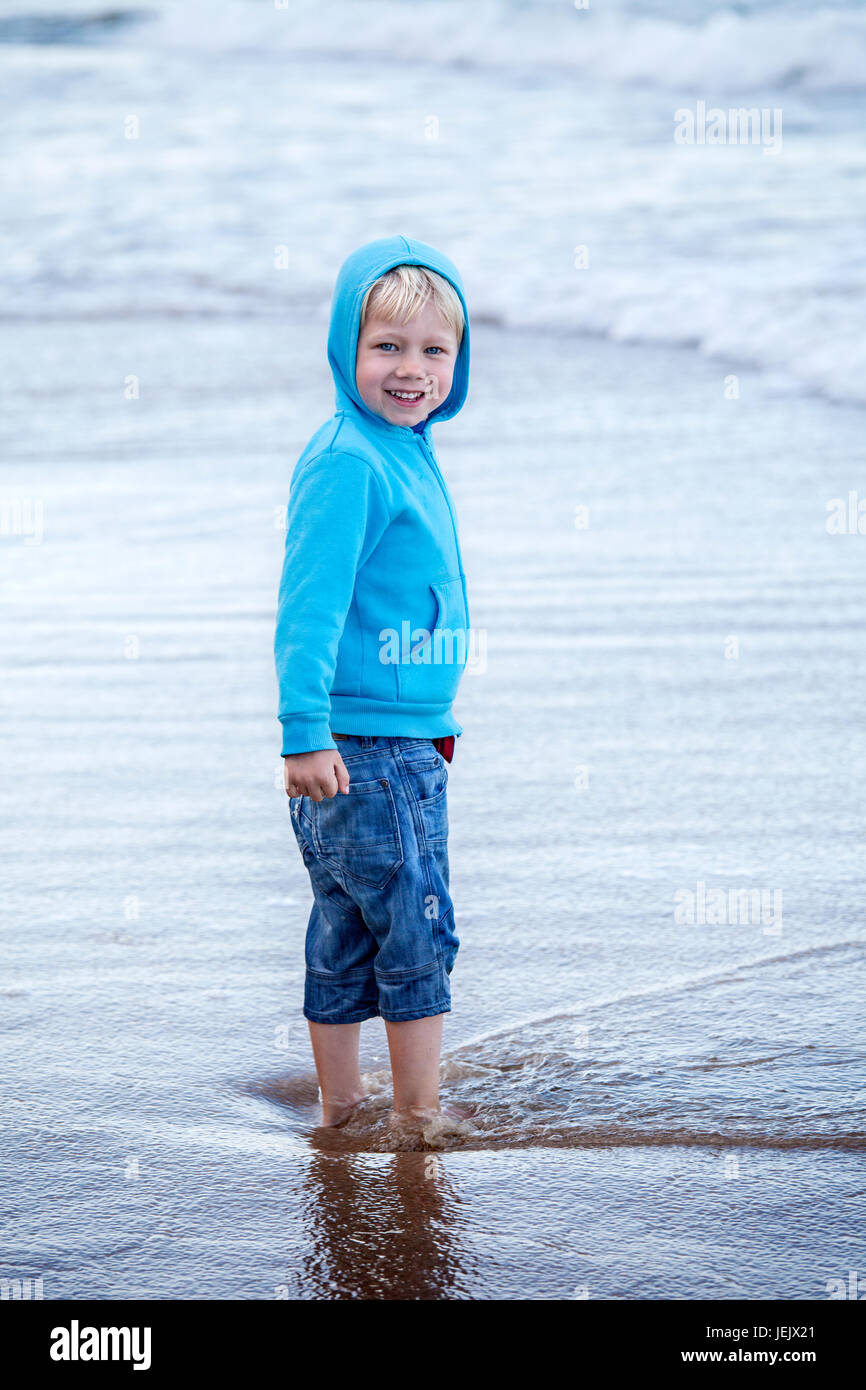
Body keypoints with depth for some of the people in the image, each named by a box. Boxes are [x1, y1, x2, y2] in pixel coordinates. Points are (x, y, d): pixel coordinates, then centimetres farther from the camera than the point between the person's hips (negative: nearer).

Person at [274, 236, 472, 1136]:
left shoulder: (409, 452, 13)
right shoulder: (346, 461, -17)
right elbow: (310, 600, -22)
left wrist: (438, 717, 26)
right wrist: (306, 730, -27)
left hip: (407, 744, 9)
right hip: (361, 749, -9)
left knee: (346, 939, 16)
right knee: (417, 934, 0)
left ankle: (338, 1108, 26)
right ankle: (420, 1115, 12)